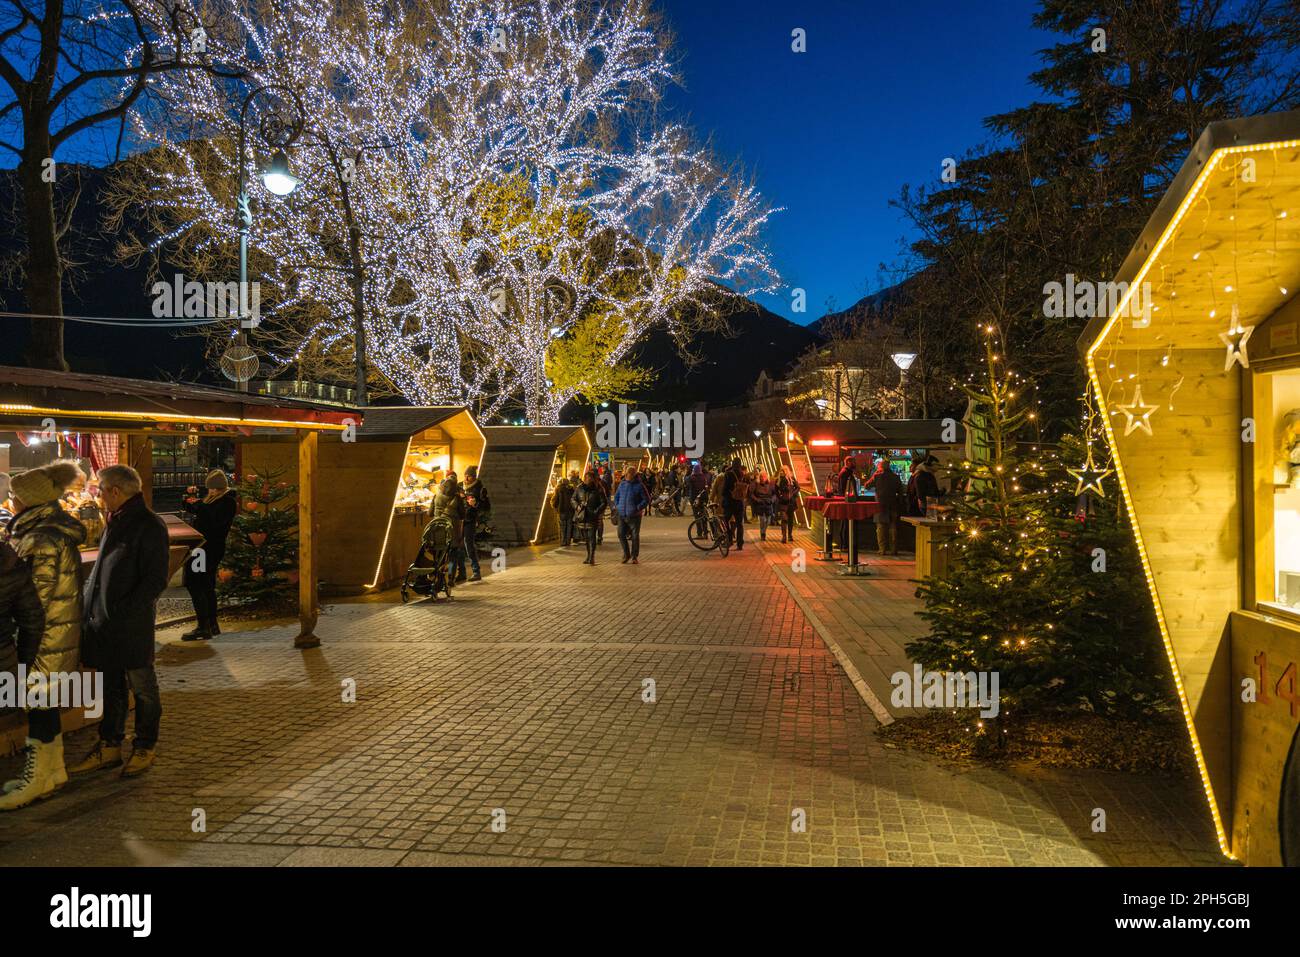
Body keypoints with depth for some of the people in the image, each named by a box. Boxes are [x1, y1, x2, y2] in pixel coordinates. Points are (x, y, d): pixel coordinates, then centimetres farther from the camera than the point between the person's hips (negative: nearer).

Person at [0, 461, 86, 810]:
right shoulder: (54, 531, 11)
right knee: (44, 705, 17)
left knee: (39, 706, 2)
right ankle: (54, 771, 29)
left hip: (46, 638, -10)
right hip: (59, 635, 10)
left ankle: (33, 781, 13)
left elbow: (39, 600, -21)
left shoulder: (43, 541, -20)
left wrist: (29, 653, -18)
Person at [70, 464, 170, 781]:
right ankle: (109, 746, 28)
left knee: (142, 687, 7)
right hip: (103, 623, 8)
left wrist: (122, 611, -22)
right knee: (110, 687, 16)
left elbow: (156, 580, -18)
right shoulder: (115, 523, 13)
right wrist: (89, 596, 9)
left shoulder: (149, 526, -14)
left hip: (132, 625, -8)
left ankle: (145, 748, 19)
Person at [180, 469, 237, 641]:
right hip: (206, 547, 10)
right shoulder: (212, 498, 17)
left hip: (209, 548, -10)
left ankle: (203, 627, -12)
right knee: (207, 586, 15)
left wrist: (198, 505, -21)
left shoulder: (227, 501, -12)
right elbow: (190, 509, 26)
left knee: (193, 583, -13)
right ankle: (212, 625, 23)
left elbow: (215, 520, -26)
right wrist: (191, 497, 7)